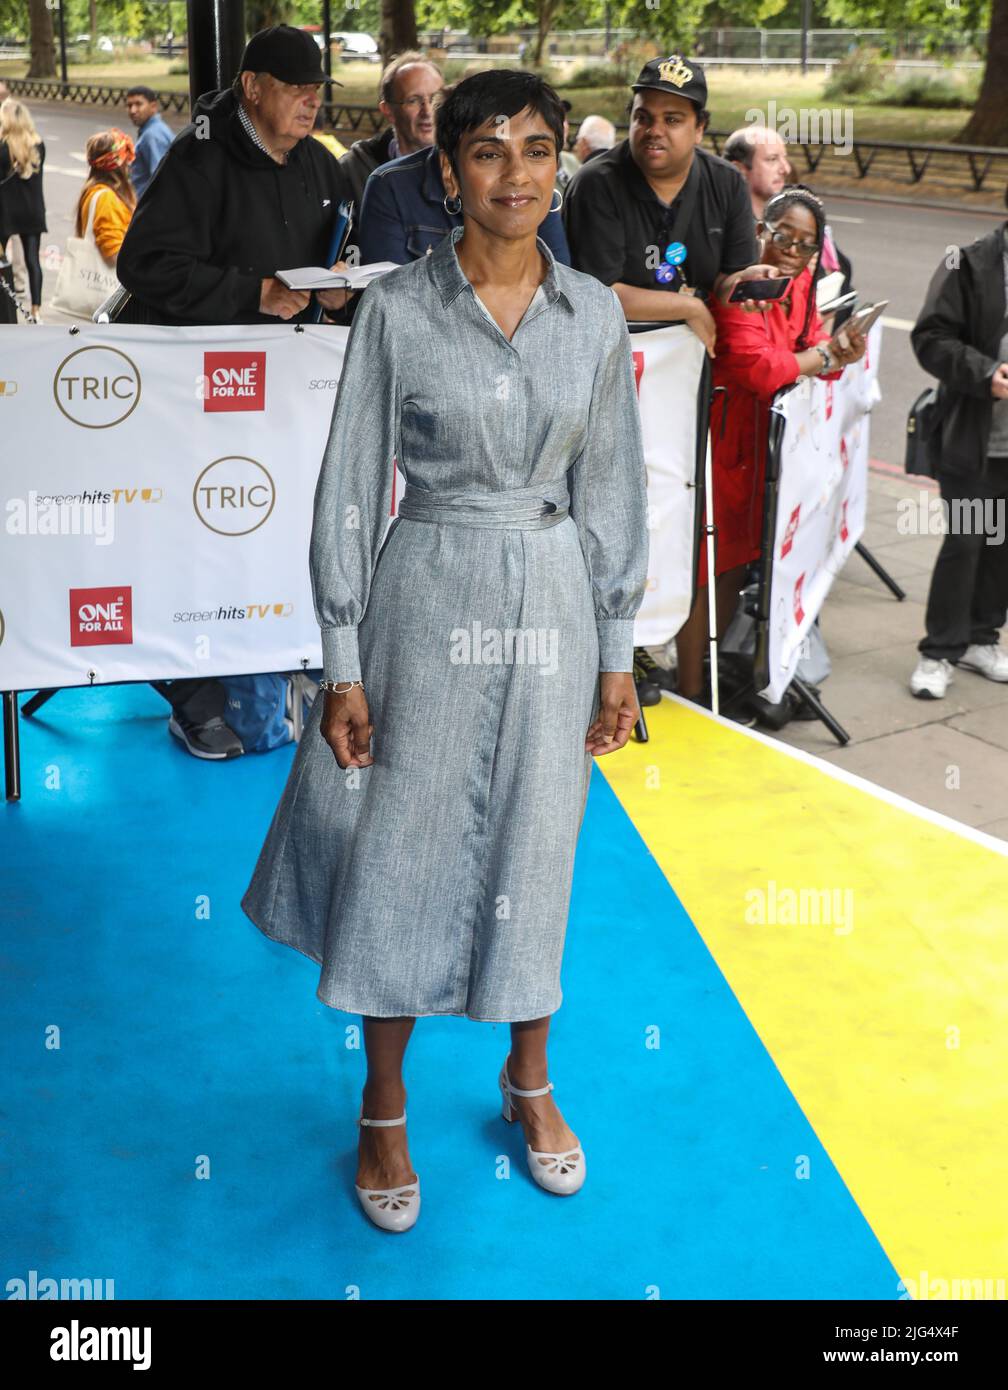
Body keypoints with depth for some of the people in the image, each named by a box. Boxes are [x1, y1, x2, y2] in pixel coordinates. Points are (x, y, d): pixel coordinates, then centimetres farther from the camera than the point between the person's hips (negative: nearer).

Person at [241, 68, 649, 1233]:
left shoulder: (595, 313, 1)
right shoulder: (395, 309, -6)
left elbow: (611, 488, 6)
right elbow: (351, 487, -5)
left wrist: (617, 655, 5)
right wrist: (342, 663, -7)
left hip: (553, 603, 2)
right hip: (426, 600, -2)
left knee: (534, 850, 13)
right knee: (399, 854, 6)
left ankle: (529, 1081, 36)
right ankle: (385, 1107, 27)